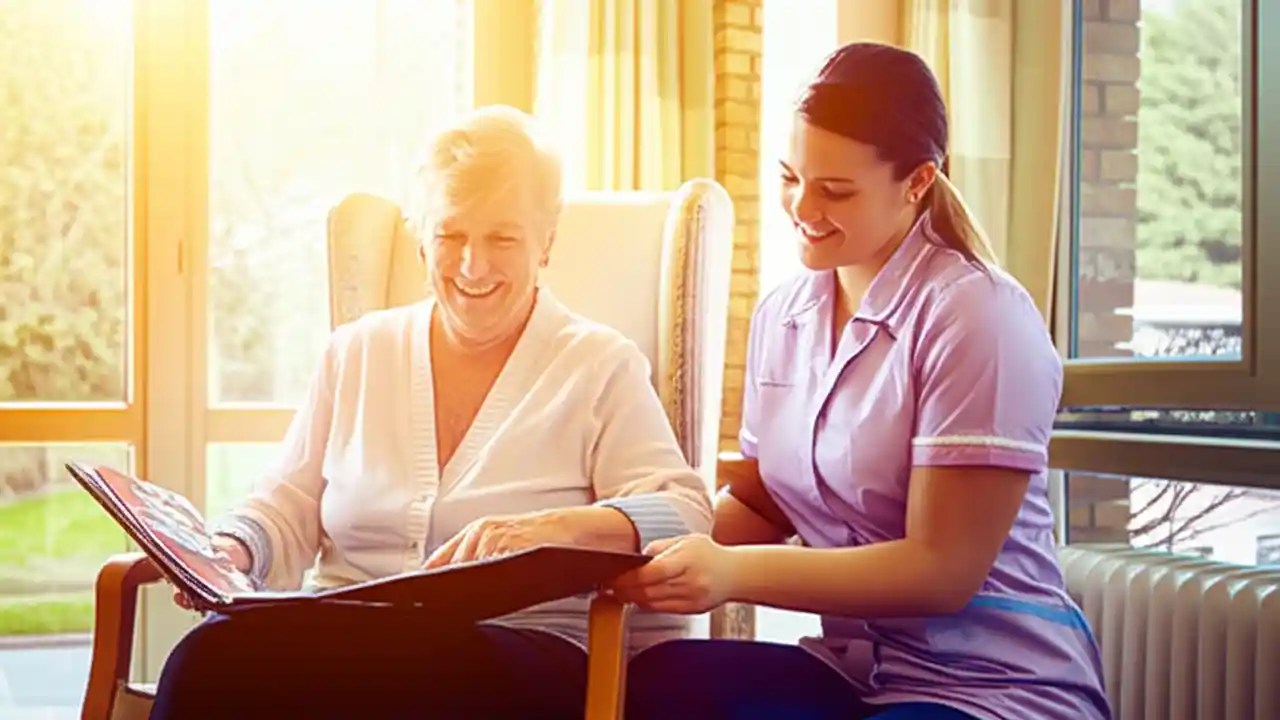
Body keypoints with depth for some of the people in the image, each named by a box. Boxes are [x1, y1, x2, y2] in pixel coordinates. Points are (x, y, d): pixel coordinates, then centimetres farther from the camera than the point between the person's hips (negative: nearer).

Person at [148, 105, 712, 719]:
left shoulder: (602, 367, 7)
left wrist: (556, 525, -24)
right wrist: (230, 552, -4)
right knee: (218, 653, -31)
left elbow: (683, 517, -5)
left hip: (520, 654, -4)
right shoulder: (357, 351, 20)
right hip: (342, 636, 4)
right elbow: (290, 508, 19)